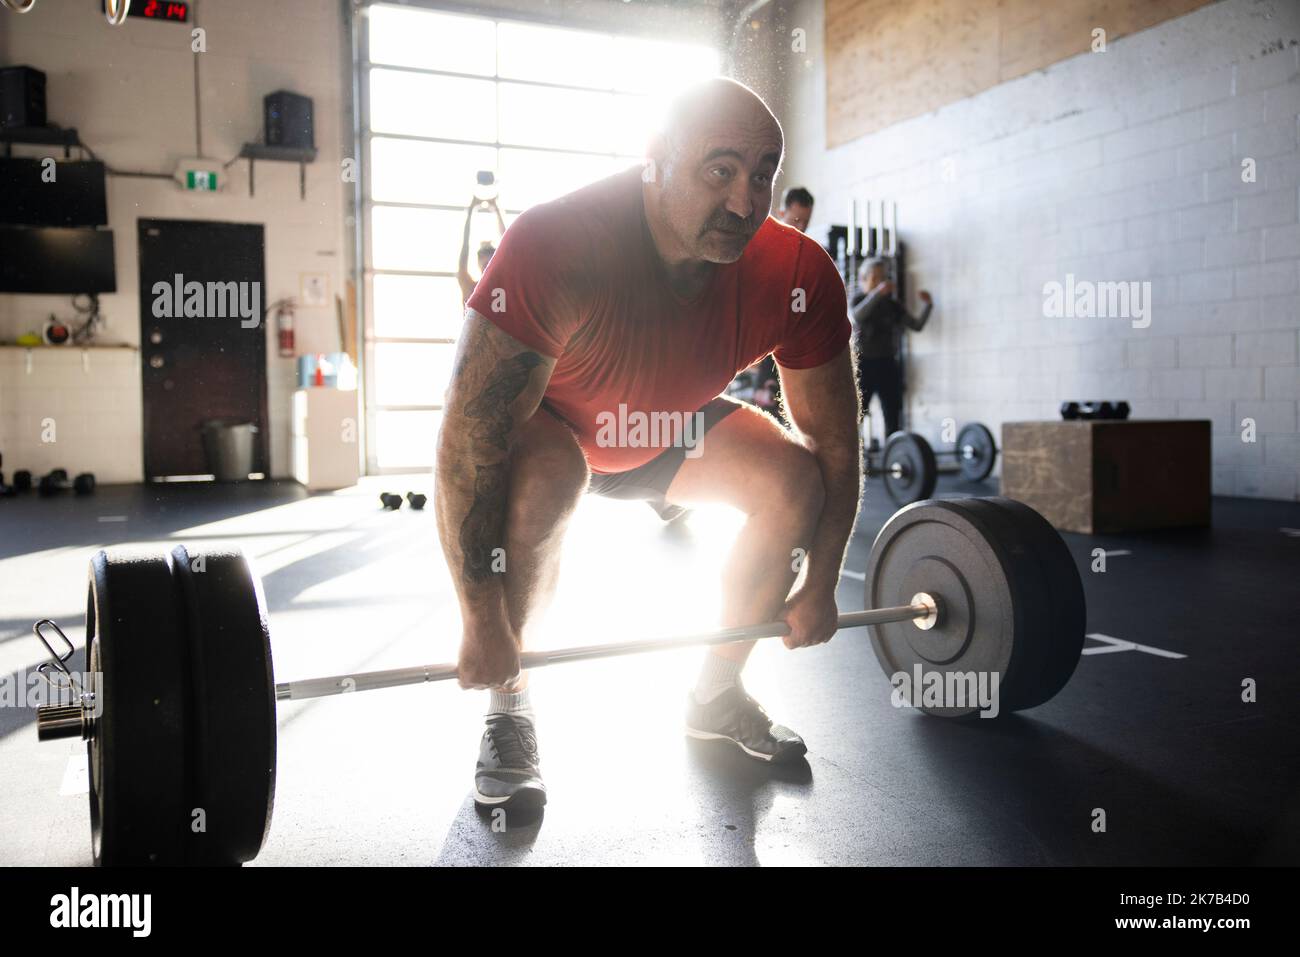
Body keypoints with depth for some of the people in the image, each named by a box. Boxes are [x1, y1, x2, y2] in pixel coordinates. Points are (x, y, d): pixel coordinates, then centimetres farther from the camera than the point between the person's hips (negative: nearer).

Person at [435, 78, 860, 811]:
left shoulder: (799, 277, -24)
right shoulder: (554, 248, -37)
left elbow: (835, 442, -11)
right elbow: (468, 444, -36)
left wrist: (820, 586, -10)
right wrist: (482, 623, -33)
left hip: (669, 424, 4)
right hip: (544, 420, -4)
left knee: (794, 479, -17)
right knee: (548, 475, -36)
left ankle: (717, 692, 3)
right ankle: (509, 709, -13)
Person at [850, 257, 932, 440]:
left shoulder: (892, 306, 11)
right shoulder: (859, 300, 1)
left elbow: (917, 325, 6)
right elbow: (858, 315, -23)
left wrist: (928, 305, -10)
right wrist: (878, 292, -36)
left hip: (888, 365, 4)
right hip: (864, 365, -4)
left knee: (892, 417, 3)